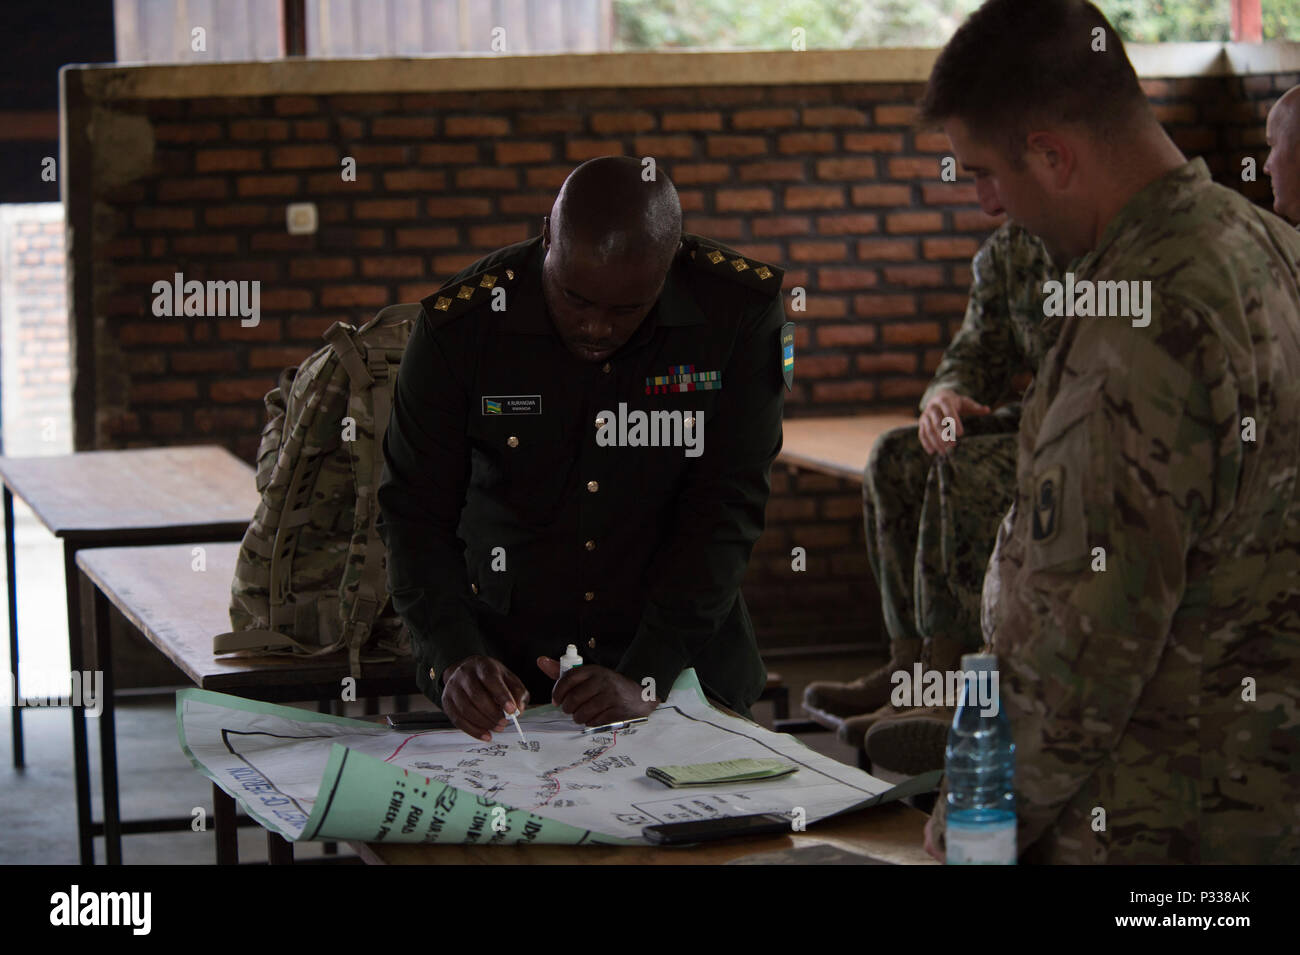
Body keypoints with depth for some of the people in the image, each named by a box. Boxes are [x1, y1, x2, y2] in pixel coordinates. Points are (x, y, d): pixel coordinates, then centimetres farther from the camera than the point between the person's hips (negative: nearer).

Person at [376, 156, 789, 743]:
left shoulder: (740, 311, -10)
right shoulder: (460, 326, -10)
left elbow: (723, 512, -10)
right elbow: (416, 513, -4)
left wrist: (644, 680, -19)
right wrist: (456, 661, -20)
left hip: (678, 663, 0)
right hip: (502, 665, 0)